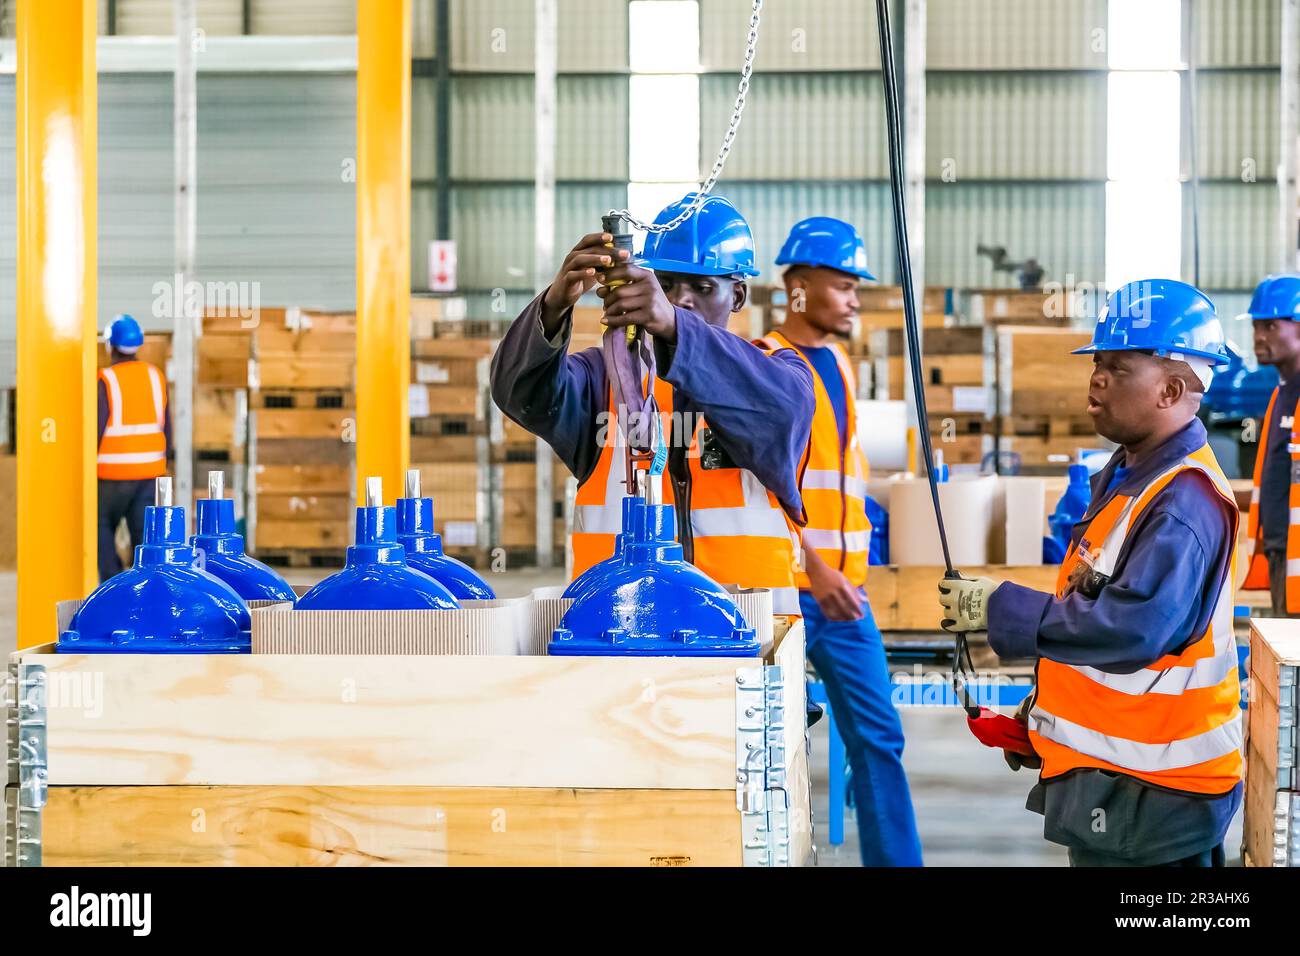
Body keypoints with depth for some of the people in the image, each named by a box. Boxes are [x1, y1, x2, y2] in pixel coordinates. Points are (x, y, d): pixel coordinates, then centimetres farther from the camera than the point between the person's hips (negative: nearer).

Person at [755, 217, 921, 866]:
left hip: (840, 586, 7)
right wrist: (813, 569, -24)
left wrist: (853, 569, 17)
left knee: (878, 736, 5)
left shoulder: (839, 362, 15)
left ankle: (896, 860, 9)